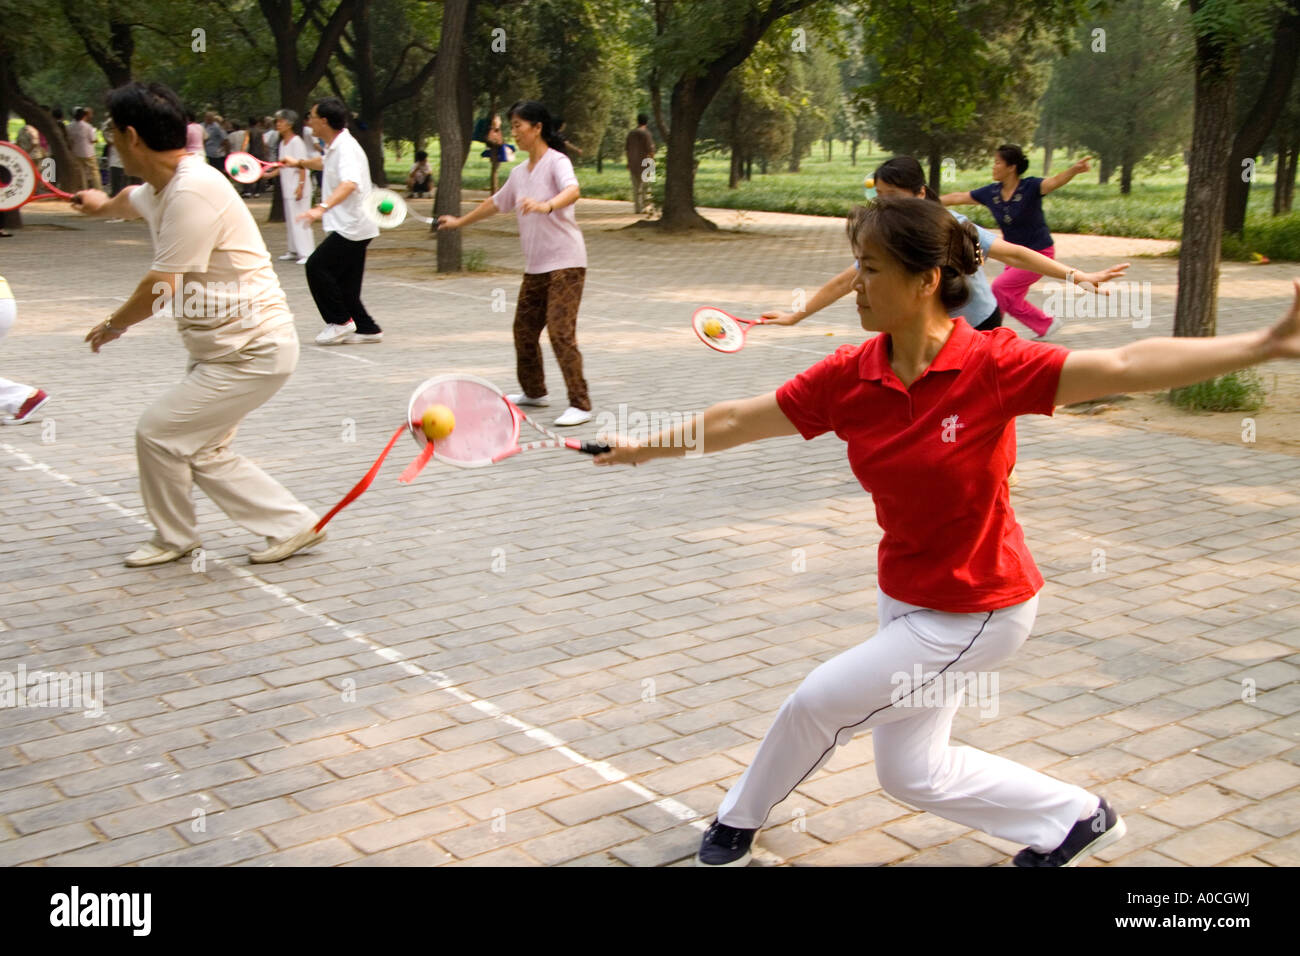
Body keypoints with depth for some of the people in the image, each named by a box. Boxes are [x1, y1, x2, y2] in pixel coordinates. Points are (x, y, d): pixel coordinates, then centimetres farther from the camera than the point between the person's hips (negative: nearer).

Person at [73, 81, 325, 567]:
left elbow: (162, 286, -23)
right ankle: (293, 524, 18)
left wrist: (114, 324, -4)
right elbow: (134, 199, 37)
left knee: (158, 433, -2)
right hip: (224, 349, 10)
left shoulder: (193, 190, -23)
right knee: (202, 451, 12)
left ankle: (173, 537, 20)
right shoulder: (161, 188, 9)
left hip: (251, 353, -10)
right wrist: (103, 205, 60)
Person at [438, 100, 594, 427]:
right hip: (535, 266, 8)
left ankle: (580, 405, -12)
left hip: (565, 262, -8)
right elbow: (496, 203, 30)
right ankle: (534, 391, 31)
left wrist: (546, 206, -50)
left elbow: (573, 191, -31)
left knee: (561, 332, -15)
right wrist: (460, 221, 37)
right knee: (524, 329, 13)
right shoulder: (519, 172, 14)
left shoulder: (557, 161, -10)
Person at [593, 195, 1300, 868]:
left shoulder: (992, 365, -24)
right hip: (905, 597, 7)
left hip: (976, 612, -6)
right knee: (912, 775, 17)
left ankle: (741, 818, 31)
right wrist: (647, 448, 7)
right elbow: (737, 421, 0)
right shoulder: (848, 378, -10)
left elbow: (1125, 367, -29)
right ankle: (1078, 818, 37)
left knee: (816, 703, -2)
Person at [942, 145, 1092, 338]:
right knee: (1011, 300, 9)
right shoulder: (991, 192, -4)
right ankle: (1046, 324, 25)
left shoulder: (1030, 187, -20)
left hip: (1039, 253, -7)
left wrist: (1074, 170, -58)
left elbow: (1055, 181, -38)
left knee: (1000, 286, -15)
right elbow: (958, 198, 3)